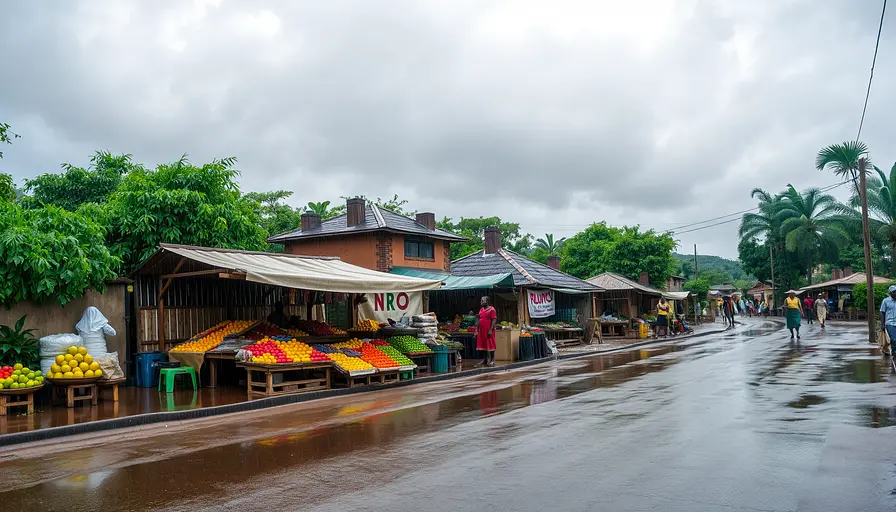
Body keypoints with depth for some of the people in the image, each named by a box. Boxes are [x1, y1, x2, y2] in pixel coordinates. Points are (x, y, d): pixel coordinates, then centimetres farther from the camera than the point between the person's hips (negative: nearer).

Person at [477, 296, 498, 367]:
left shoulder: (491, 309, -7)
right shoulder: (481, 310, 15)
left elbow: (494, 320, -12)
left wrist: (491, 330, -19)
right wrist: (477, 330, 13)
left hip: (488, 331, -7)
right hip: (481, 331, 7)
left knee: (490, 345, -3)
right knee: (483, 345, 9)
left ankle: (492, 360, 2)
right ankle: (485, 360, 17)